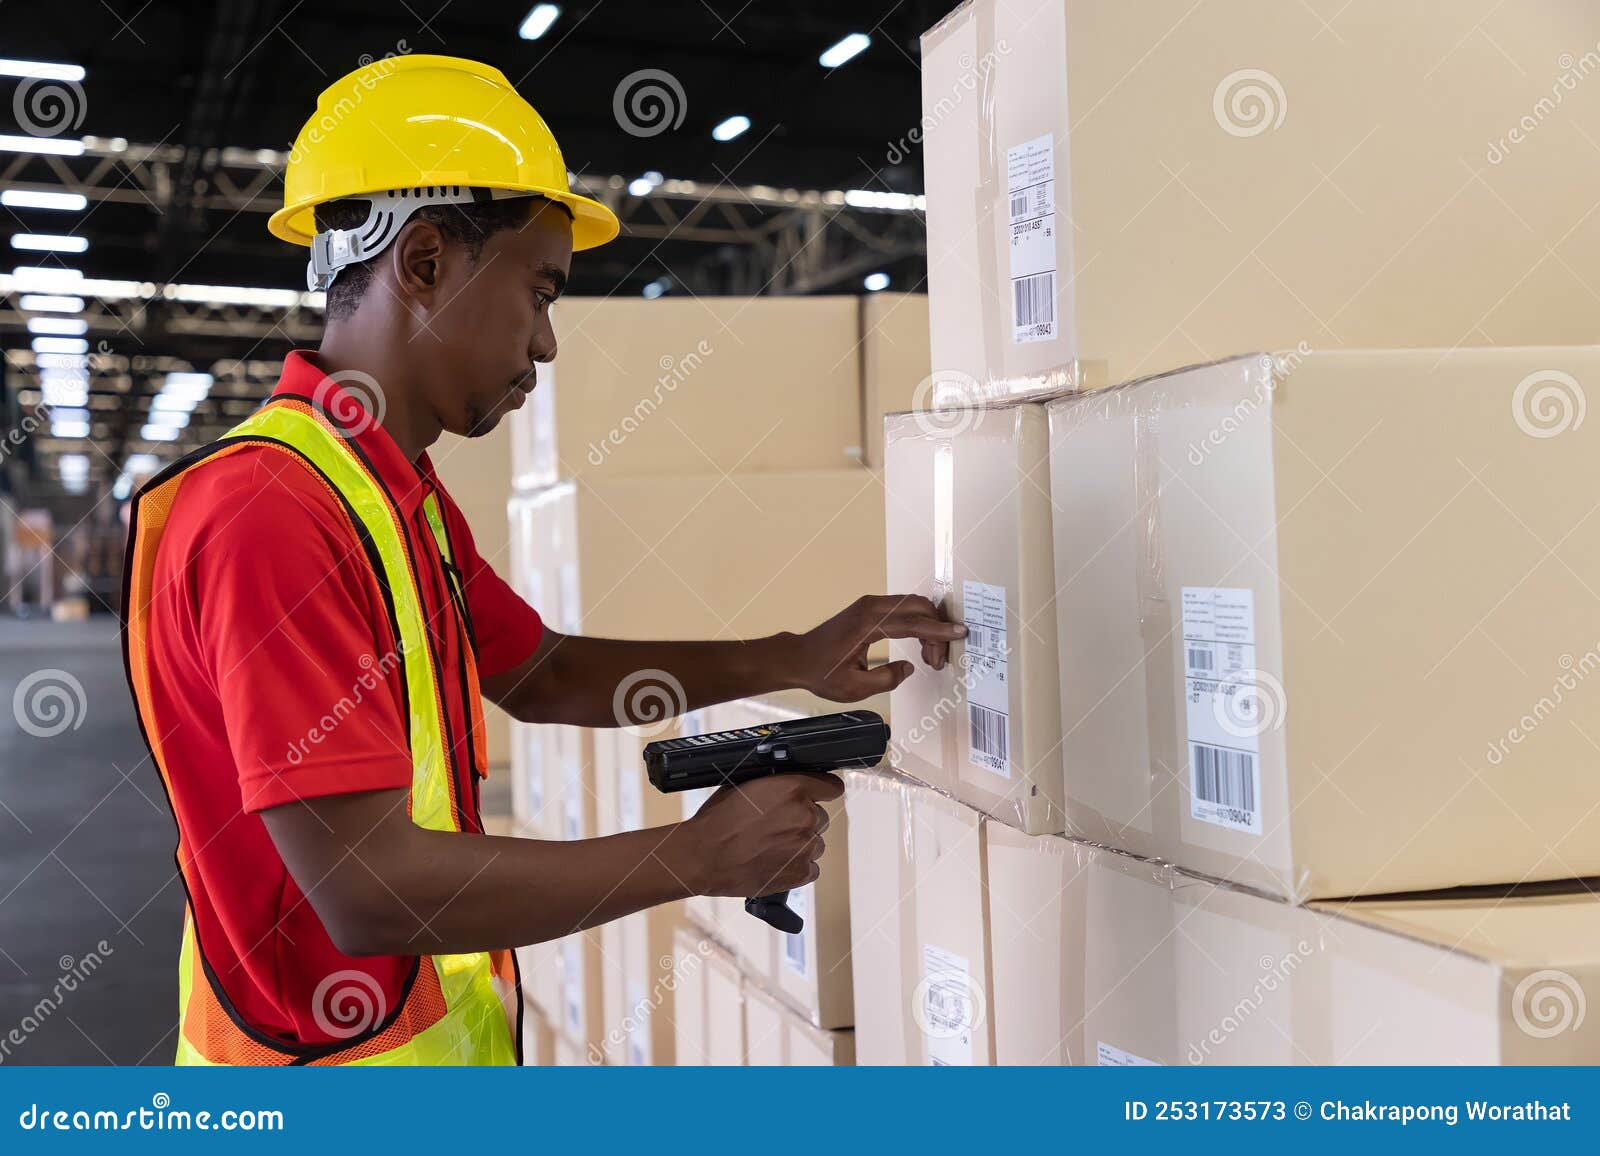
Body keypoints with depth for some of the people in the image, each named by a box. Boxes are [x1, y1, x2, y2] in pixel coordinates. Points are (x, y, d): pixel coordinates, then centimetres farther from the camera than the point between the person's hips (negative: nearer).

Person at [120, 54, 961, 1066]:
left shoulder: (408, 499, 8)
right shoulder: (271, 511, -24)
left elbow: (539, 675, 19)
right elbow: (366, 888, -28)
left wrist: (793, 662, 9)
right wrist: (699, 854, -20)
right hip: (335, 1056, -9)